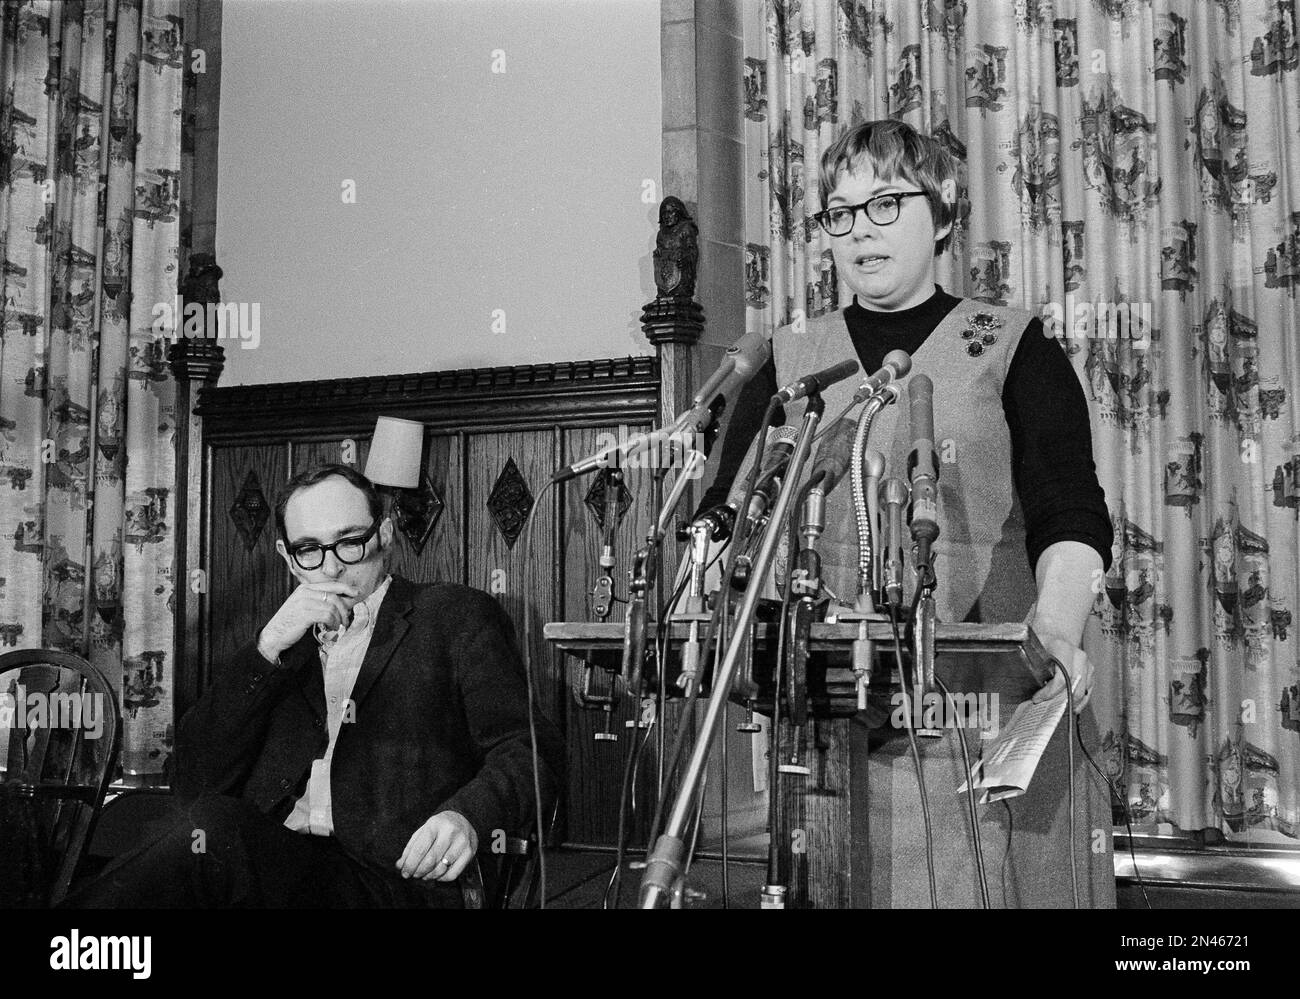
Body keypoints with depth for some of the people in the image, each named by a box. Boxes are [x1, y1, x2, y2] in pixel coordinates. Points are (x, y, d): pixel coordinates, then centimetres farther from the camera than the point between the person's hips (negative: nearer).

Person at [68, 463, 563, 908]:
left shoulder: (456, 616, 11)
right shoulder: (279, 642, 22)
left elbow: (529, 748, 2)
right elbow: (195, 784, 11)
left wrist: (469, 815, -21)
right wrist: (267, 650, -2)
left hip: (390, 877, -3)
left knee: (212, 829, -31)